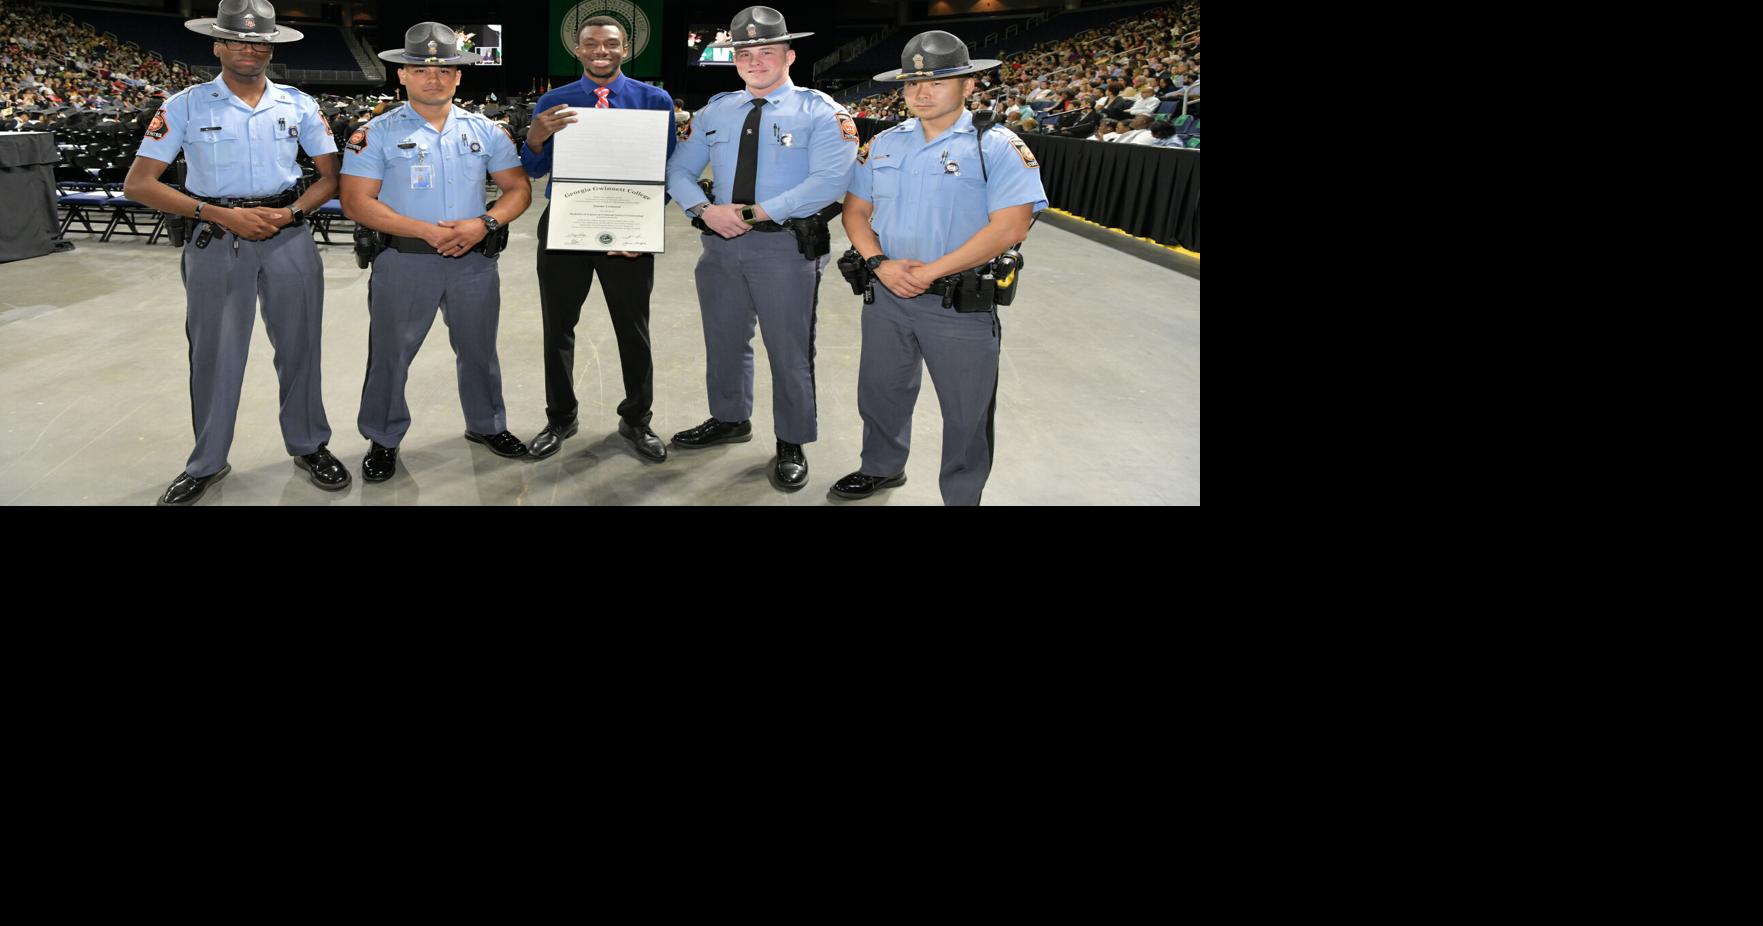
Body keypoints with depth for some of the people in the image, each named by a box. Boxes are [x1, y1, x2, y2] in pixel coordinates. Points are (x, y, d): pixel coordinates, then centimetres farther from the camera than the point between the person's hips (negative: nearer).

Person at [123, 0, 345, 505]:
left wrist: (292, 212, -9)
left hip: (290, 240, 1)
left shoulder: (298, 104, 5)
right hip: (217, 243, -1)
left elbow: (331, 175, 8)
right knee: (213, 354, 6)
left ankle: (309, 446, 24)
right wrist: (221, 215, -14)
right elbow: (138, 184, -4)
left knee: (299, 348, 8)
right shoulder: (185, 106, -1)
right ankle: (207, 463, 19)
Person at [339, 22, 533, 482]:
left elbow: (519, 189, 6)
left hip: (474, 261, 2)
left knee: (479, 350, 15)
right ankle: (383, 440, 24)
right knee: (390, 355, 7)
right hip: (404, 262, -2)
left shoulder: (486, 131, 5)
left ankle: (487, 425, 34)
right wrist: (428, 231, -18)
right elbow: (356, 203, -8)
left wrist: (484, 224, -14)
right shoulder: (376, 133, -3)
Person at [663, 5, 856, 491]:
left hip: (788, 246, -5)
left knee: (790, 351, 3)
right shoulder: (715, 111, 11)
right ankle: (729, 420, 37)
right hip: (721, 242, 5)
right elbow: (678, 170, 11)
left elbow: (829, 181, -17)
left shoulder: (820, 111, -4)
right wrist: (705, 210, -11)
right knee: (724, 341, 16)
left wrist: (756, 213, -19)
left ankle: (792, 444, 18)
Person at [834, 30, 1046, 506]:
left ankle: (962, 496, 27)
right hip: (886, 294, 5)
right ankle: (882, 468, 44)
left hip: (960, 303, -4)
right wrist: (879, 263, -9)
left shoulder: (997, 147, -8)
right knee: (880, 393, 19)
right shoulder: (884, 144, 9)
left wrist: (929, 272, -19)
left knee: (967, 413, 6)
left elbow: (1009, 226, -18)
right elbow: (855, 210, 11)